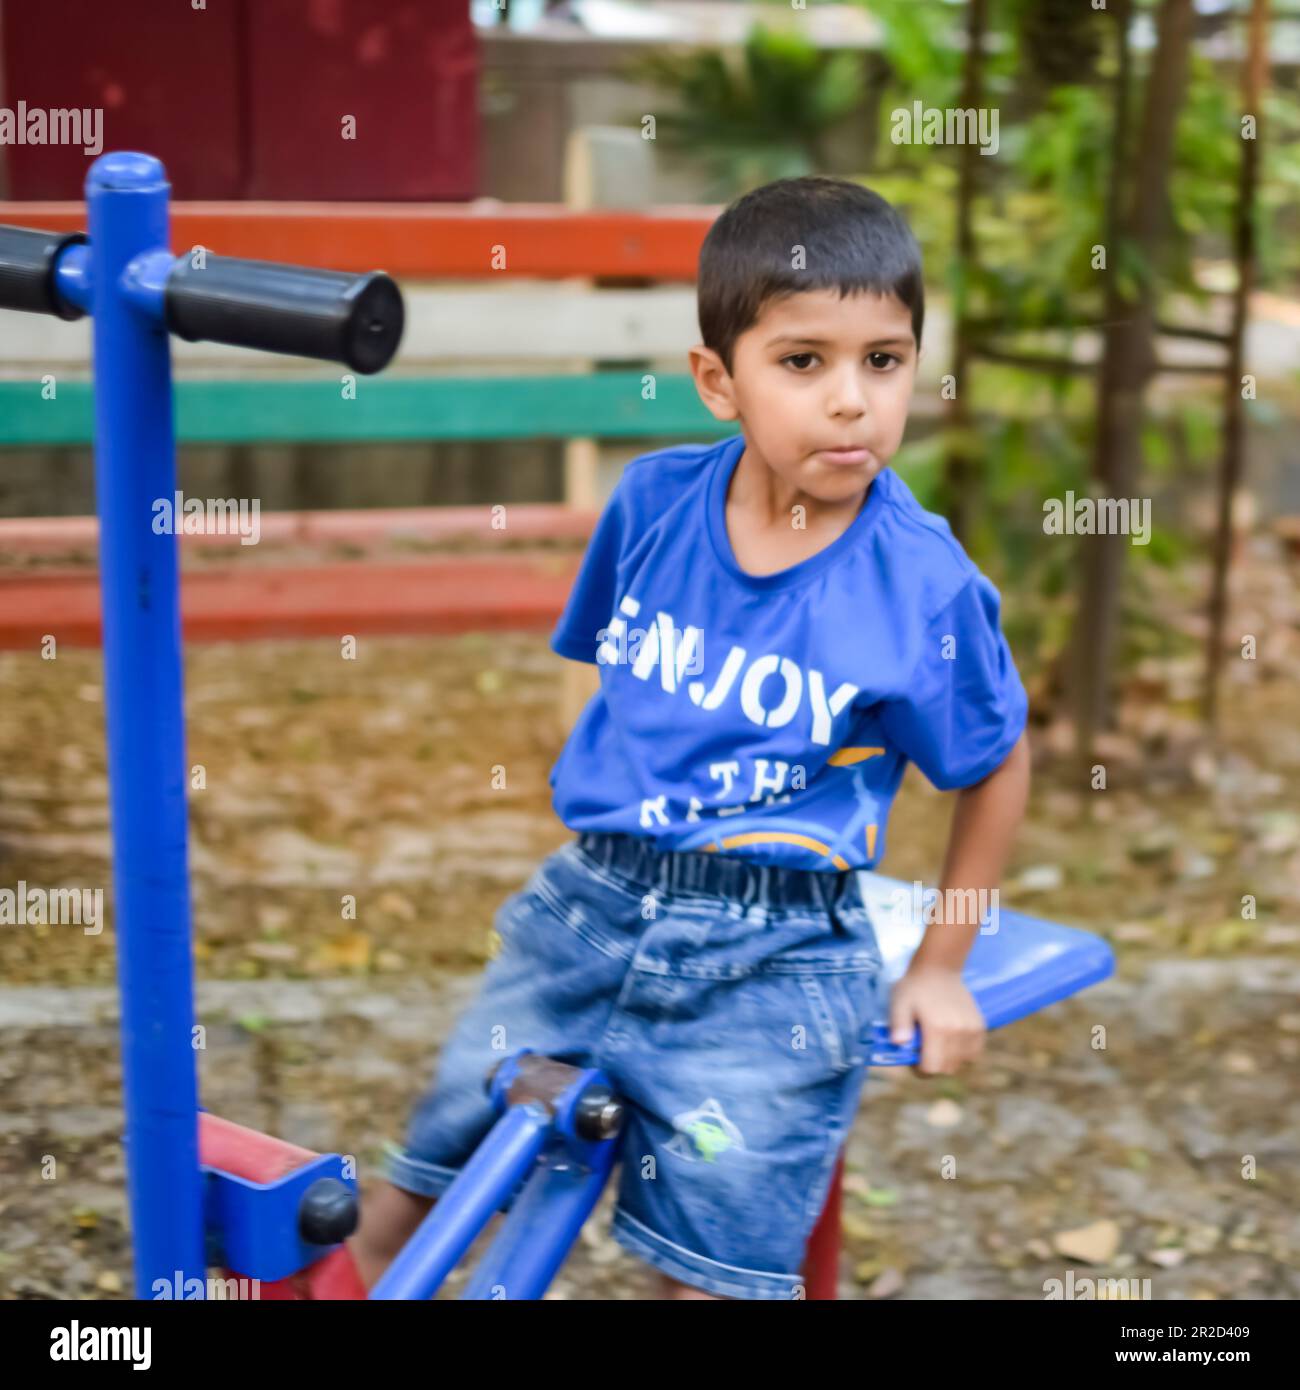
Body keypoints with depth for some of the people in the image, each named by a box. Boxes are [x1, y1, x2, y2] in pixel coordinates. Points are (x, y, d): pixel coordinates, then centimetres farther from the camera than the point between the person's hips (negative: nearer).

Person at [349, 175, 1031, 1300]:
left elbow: (997, 768, 2)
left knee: (717, 1270, -2)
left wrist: (940, 971, 6)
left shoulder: (923, 587, -13)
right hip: (591, 909, 4)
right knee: (414, 1191, 10)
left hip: (769, 963, -4)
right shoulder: (654, 499, -2)